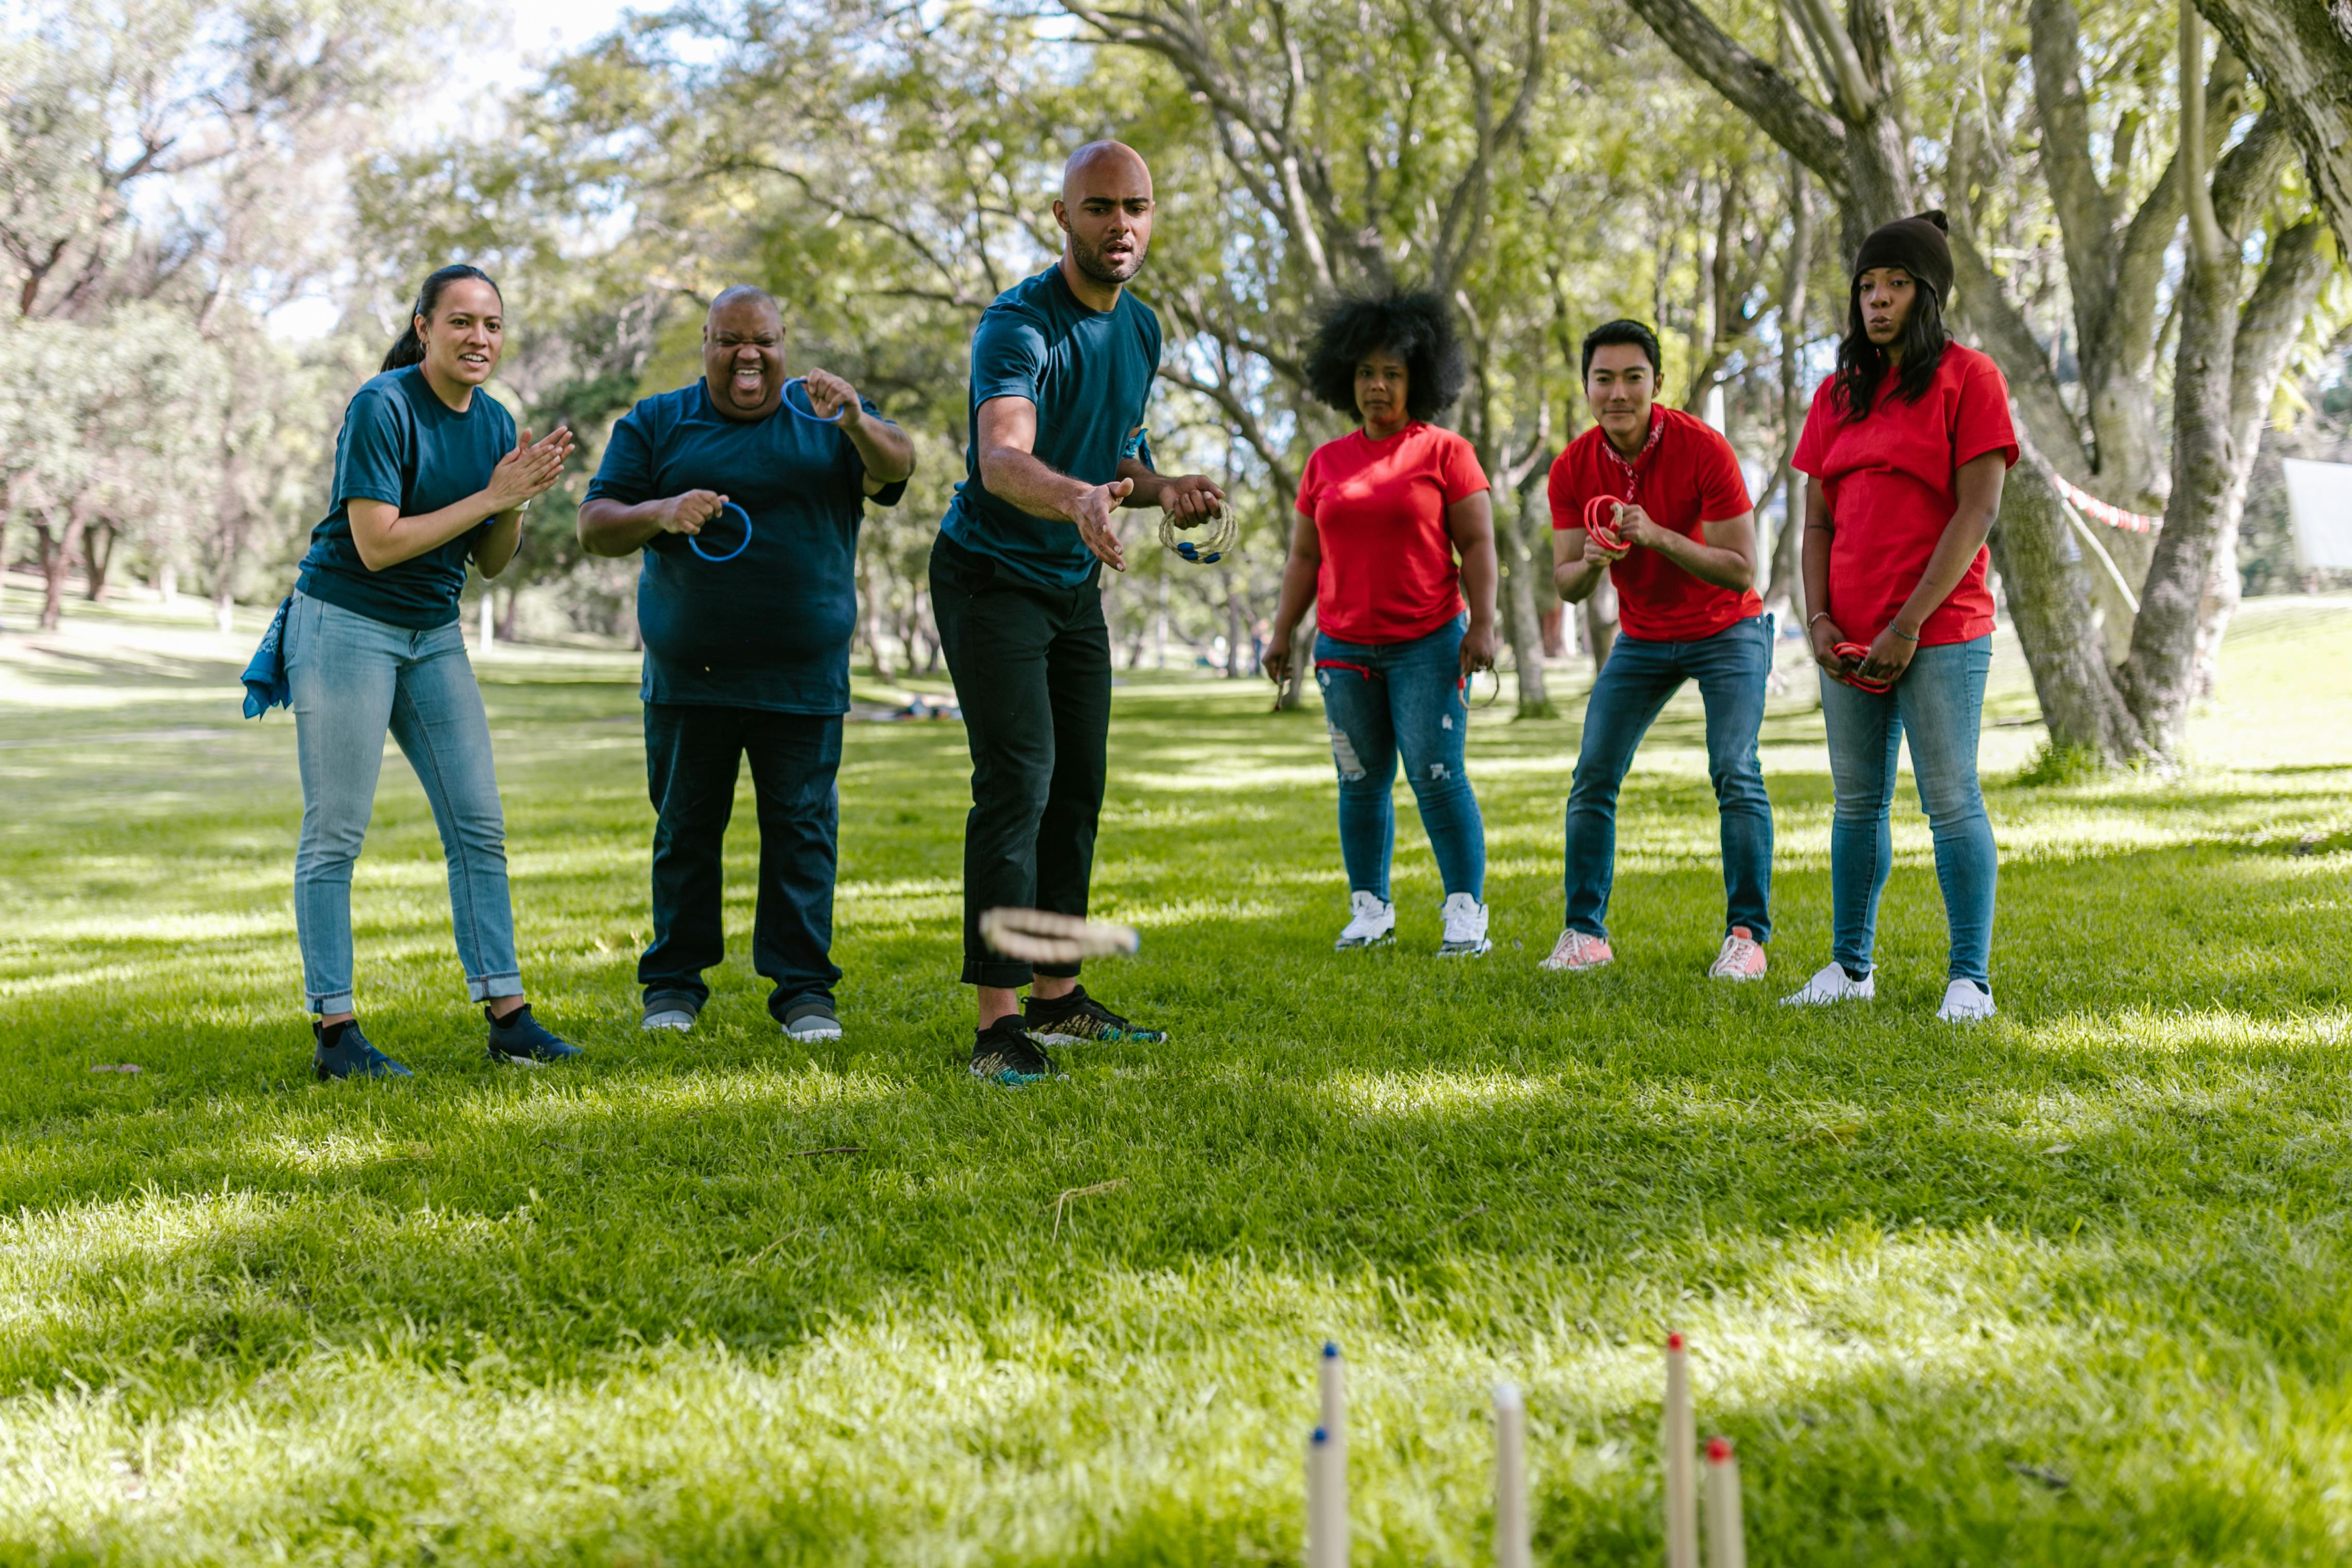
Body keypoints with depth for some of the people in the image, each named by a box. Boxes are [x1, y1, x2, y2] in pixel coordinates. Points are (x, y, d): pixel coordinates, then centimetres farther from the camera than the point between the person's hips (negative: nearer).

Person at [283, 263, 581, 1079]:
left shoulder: (494, 421, 5)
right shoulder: (381, 407, -15)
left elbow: (492, 561, 10)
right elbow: (377, 544, -21)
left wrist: (521, 501, -10)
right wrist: (490, 495, -18)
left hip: (434, 635, 7)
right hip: (346, 624, -7)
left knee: (479, 828, 4)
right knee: (335, 835, -3)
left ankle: (507, 1016, 9)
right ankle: (334, 1029, 2)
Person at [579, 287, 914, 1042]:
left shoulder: (825, 416, 7)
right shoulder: (655, 425, 8)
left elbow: (896, 470, -11)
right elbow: (595, 527, 2)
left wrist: (855, 422, -32)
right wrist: (662, 513, -18)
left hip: (804, 678, -1)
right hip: (687, 676, 1)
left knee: (801, 828, 1)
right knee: (685, 829, 8)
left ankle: (804, 987, 7)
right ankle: (674, 982, 18)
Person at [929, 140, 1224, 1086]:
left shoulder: (1140, 327, 5)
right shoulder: (1018, 325, -22)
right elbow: (1002, 459, -40)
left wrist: (1161, 490, -5)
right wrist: (1079, 496, -60)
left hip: (1076, 584, 8)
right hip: (990, 577, -8)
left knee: (1079, 787, 8)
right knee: (1018, 780, -16)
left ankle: (1056, 997, 18)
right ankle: (999, 1023, -15)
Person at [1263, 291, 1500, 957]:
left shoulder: (1446, 452, 1)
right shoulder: (1325, 463, 11)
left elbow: (1477, 544, -2)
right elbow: (1304, 557, 15)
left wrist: (1483, 625, -10)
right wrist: (1282, 634, 10)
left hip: (1428, 644, -3)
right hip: (1344, 649, 4)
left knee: (1436, 774, -9)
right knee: (1361, 782, 6)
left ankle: (1465, 910, -2)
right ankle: (1370, 910, 13)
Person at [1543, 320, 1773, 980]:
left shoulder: (1704, 449, -22)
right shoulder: (1573, 468, -11)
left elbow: (1742, 571, -24)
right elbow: (1566, 586, -8)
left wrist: (1657, 536, -36)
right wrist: (1592, 561, -32)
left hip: (1726, 631, -4)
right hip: (1642, 637, 4)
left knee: (1735, 773, -16)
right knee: (1593, 776, -5)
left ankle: (1747, 935, -8)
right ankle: (1584, 932, 3)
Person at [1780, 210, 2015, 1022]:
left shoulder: (1968, 377, -3)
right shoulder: (1838, 394, 14)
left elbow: (1976, 511, -10)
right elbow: (1818, 520, 13)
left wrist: (1908, 626, -15)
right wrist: (1819, 620, -2)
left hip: (1939, 634, -5)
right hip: (1850, 642, 6)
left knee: (1951, 801, -5)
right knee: (1856, 803, 10)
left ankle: (1970, 979, 1)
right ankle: (1850, 967, 19)